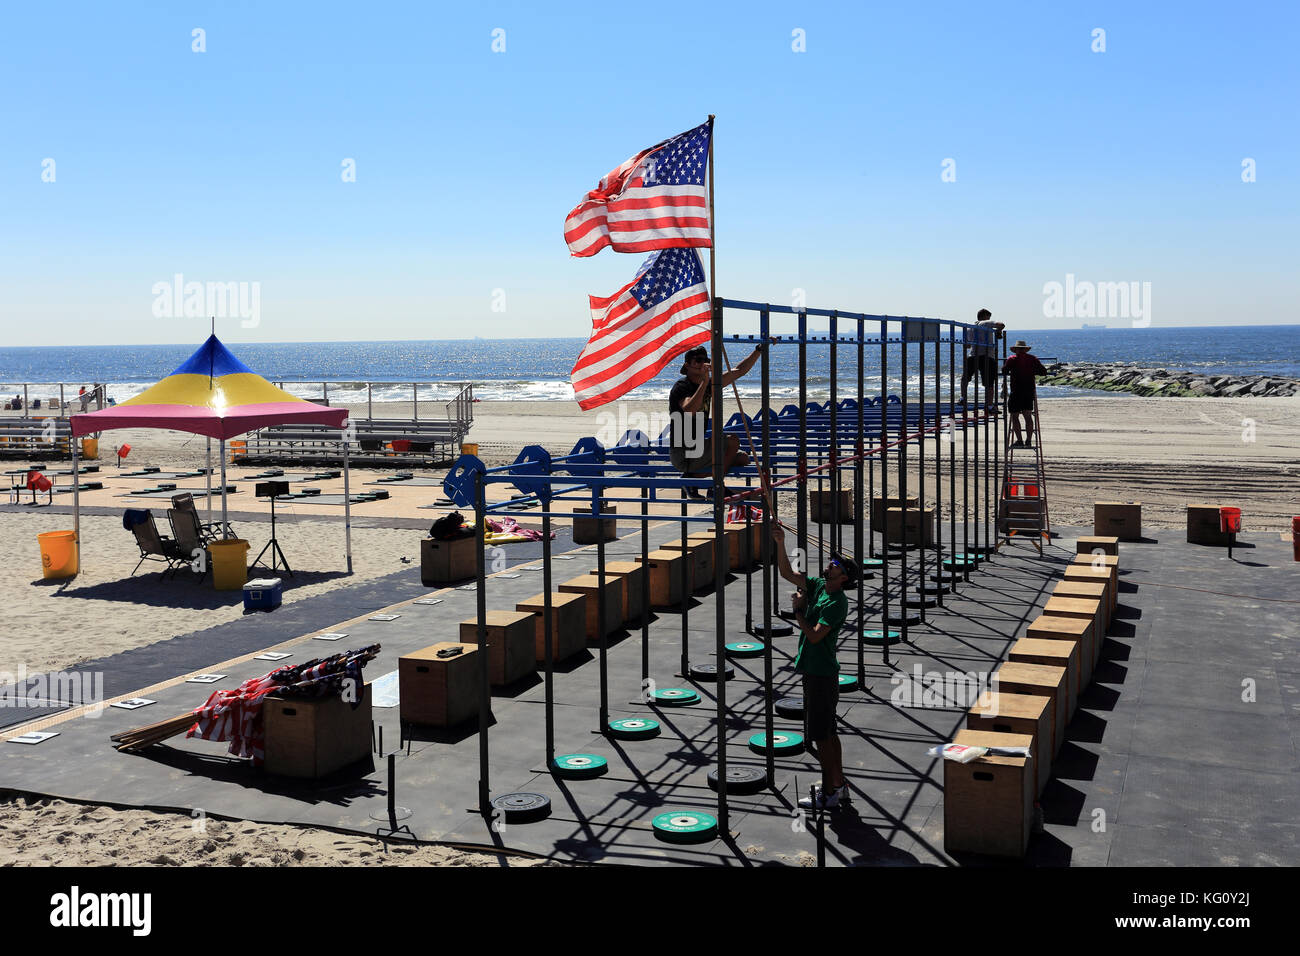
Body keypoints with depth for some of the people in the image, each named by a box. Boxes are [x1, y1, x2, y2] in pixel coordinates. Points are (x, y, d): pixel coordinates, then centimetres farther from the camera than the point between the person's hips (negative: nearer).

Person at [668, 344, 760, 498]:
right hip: (682, 454, -9)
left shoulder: (708, 384, 11)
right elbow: (689, 411, -33)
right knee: (732, 441, -20)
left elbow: (739, 371, 16)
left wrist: (759, 350, 11)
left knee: (742, 458, 9)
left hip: (698, 448, 9)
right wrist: (704, 382, -36)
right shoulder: (681, 386, -13)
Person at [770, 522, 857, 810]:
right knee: (827, 732, 16)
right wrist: (780, 543, -1)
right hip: (813, 670, 9)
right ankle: (839, 785, 25)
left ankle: (828, 794, 2)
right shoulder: (817, 586, 8)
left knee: (820, 735, -4)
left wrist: (798, 610, -13)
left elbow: (815, 635, -24)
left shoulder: (837, 603, -18)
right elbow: (787, 573, 11)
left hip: (822, 675, -9)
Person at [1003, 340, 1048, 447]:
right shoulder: (1033, 359, 7)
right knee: (1028, 416, 10)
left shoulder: (1013, 359, -4)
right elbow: (1043, 372, 7)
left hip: (1017, 391, -4)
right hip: (1030, 391, 4)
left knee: (1014, 416, 3)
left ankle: (1019, 440, -4)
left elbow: (1004, 371, -13)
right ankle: (1028, 441, 4)